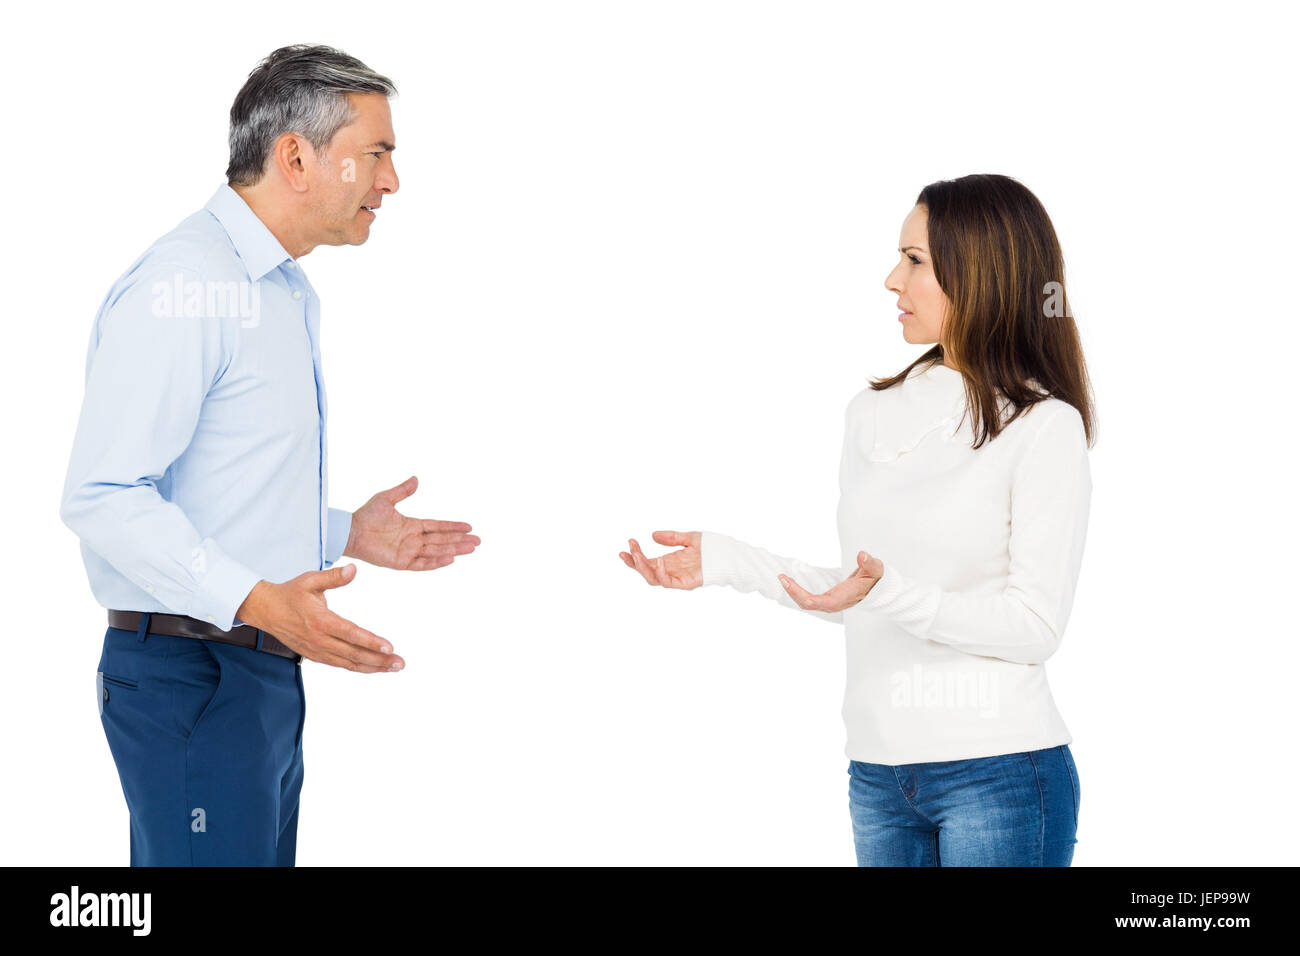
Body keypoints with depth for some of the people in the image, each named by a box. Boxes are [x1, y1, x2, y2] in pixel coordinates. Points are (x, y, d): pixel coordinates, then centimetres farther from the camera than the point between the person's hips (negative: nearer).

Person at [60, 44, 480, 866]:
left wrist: (348, 534, 16)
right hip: (190, 673, -10)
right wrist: (254, 600, -30)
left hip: (268, 674, 10)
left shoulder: (291, 294, 18)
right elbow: (104, 496, -23)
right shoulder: (184, 286, -16)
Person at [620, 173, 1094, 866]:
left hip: (997, 774, -5)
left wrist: (891, 594, -23)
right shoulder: (873, 414, 11)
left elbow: (1035, 627, -12)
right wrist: (726, 562, 7)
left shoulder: (1044, 427, -8)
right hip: (878, 771, 6)